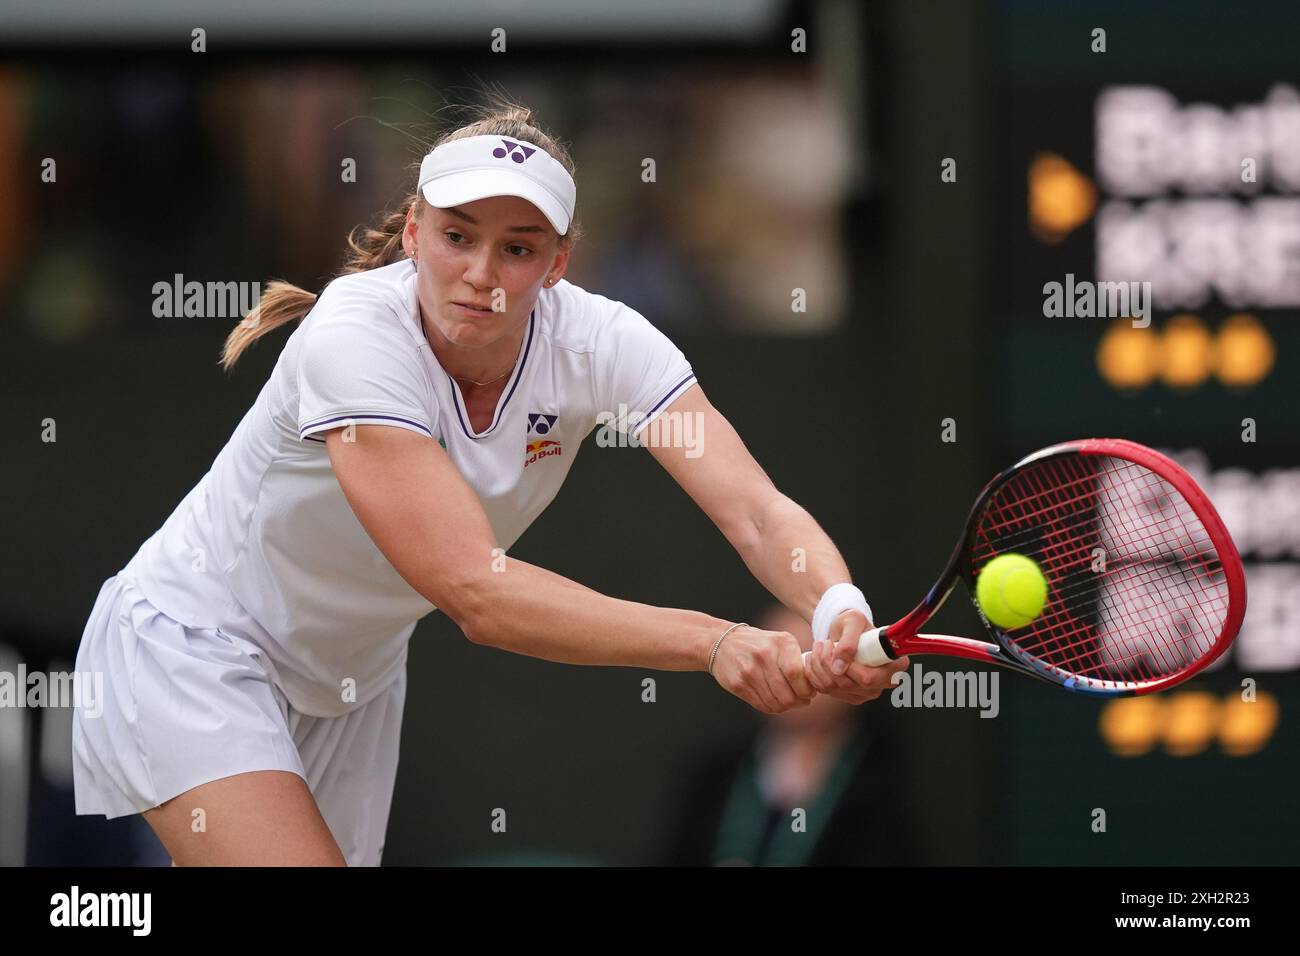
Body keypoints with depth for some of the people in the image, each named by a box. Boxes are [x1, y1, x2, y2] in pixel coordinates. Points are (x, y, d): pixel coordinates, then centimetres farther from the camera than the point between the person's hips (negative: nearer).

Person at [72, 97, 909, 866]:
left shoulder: (596, 340, -18)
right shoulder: (354, 337, -33)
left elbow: (760, 515, -26)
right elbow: (476, 592, -42)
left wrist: (839, 614, -49)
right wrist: (713, 641, -51)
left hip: (351, 677, 6)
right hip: (195, 644, -6)